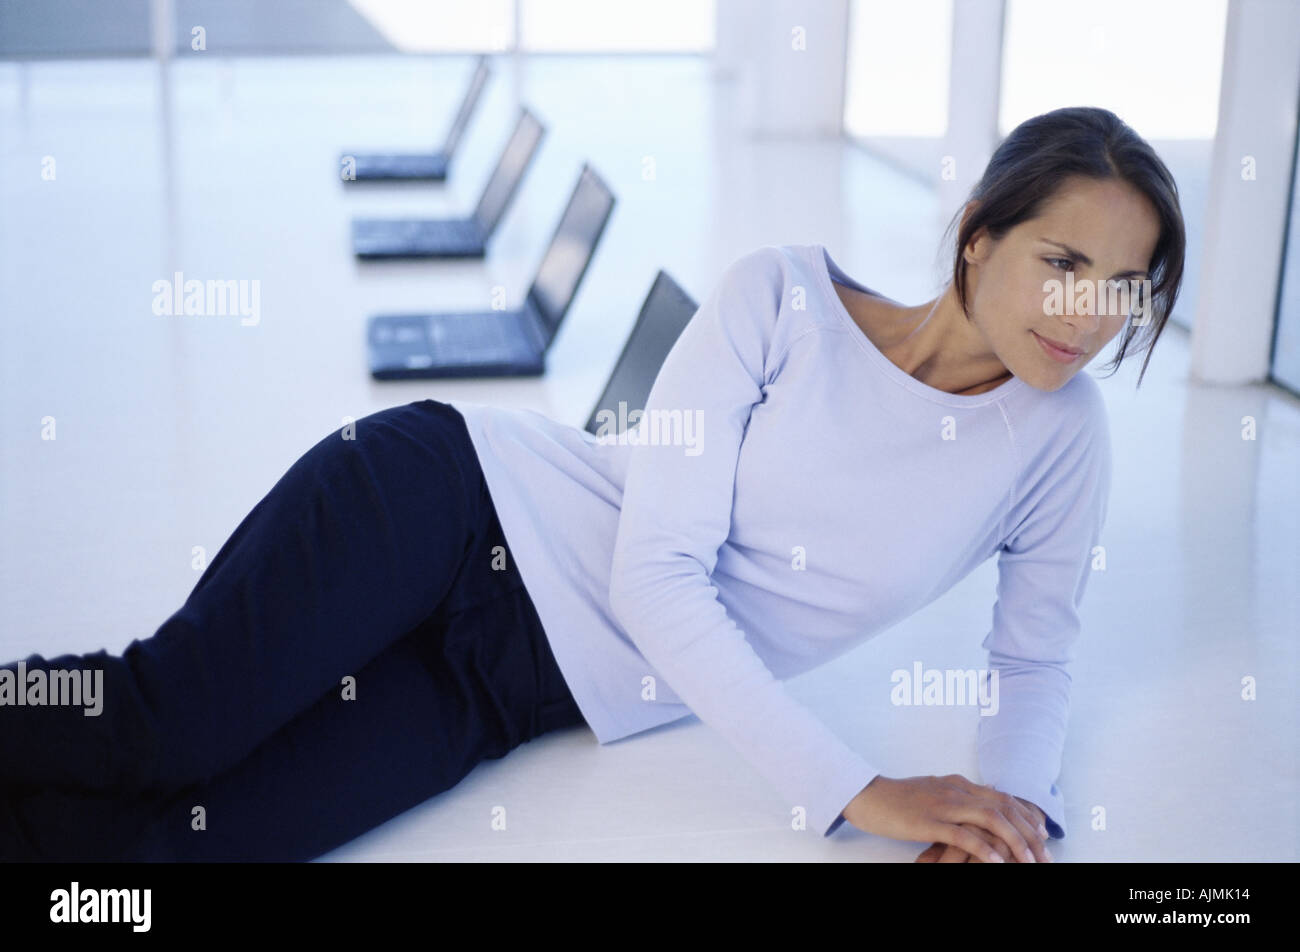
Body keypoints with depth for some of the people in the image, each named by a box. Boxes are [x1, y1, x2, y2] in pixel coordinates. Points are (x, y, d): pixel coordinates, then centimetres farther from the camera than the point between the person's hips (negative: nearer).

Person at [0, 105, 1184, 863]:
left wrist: (1015, 798, -13)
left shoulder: (1058, 437, -1)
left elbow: (1034, 655, 10)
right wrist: (856, 794, -21)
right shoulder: (782, 295, -10)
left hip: (530, 694, 2)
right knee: (164, 718, -23)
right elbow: (659, 569, -16)